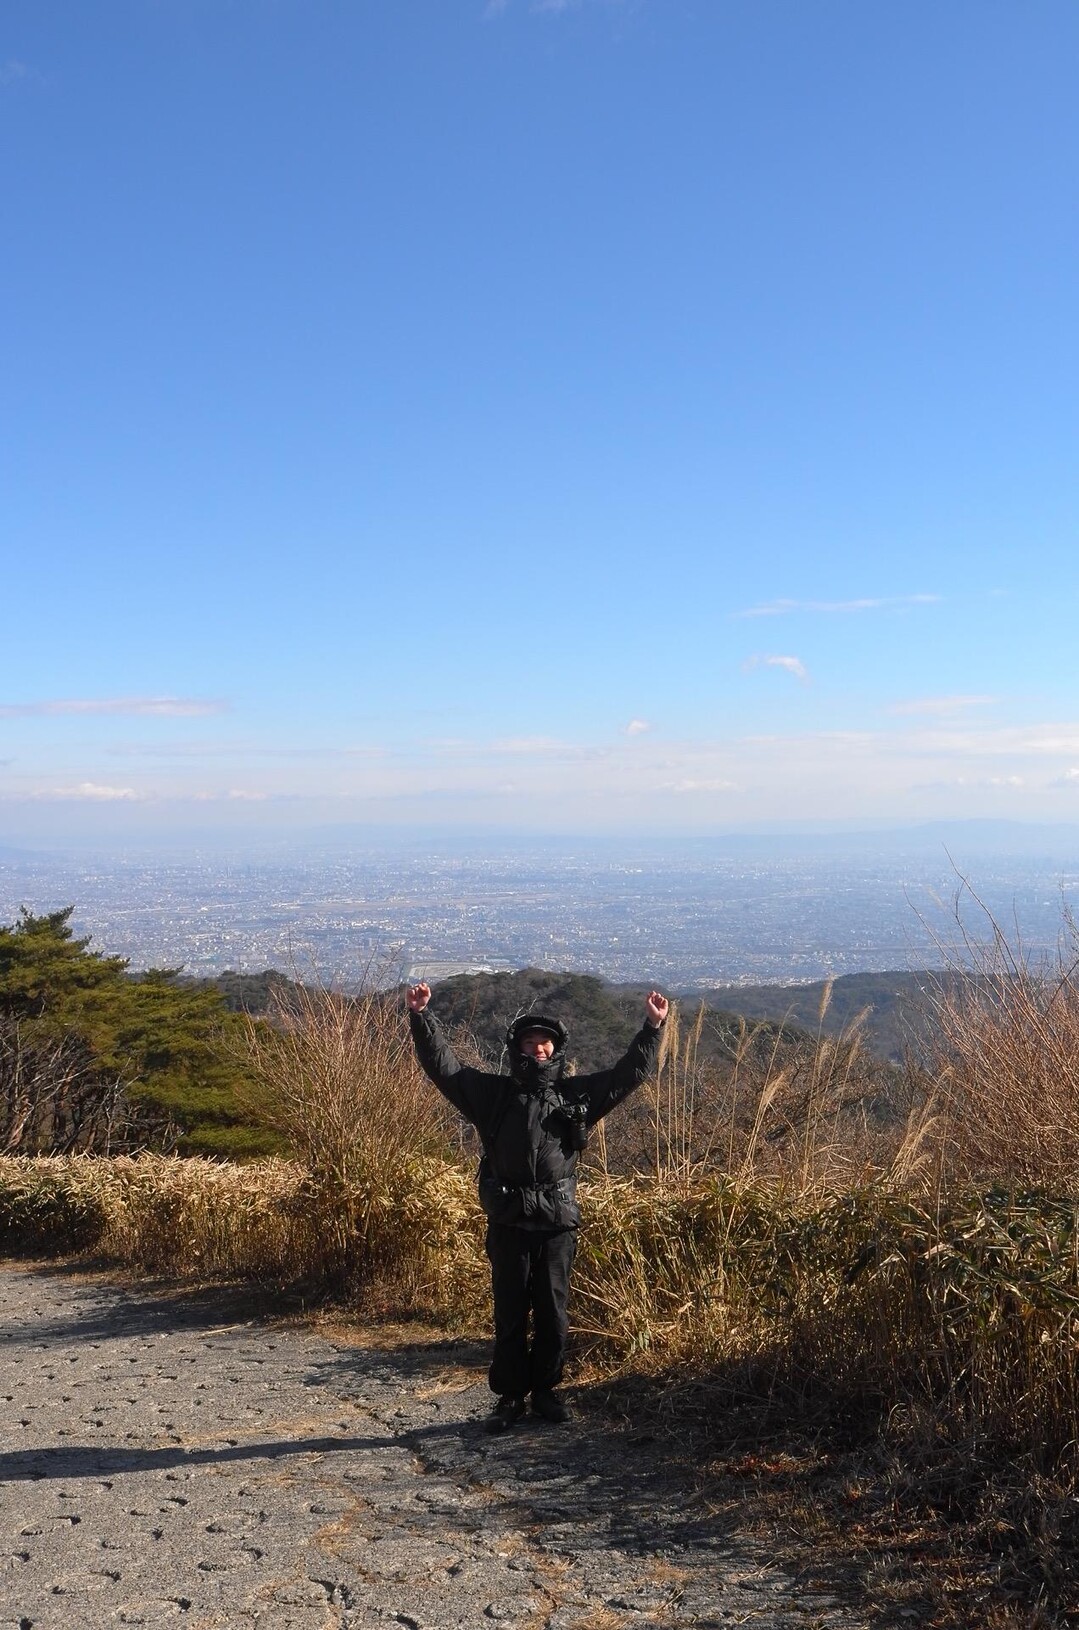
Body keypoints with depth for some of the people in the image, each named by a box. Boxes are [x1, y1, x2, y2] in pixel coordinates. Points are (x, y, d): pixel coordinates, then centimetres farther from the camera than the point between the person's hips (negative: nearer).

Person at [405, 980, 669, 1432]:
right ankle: (510, 1395, 18)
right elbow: (443, 1065, 1)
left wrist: (652, 1027, 6)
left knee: (553, 1312, 8)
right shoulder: (494, 1094, 5)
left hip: (558, 1223, 1)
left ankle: (545, 1390, 24)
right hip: (508, 1223, -1)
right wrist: (422, 1017, -7)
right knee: (510, 1313, 6)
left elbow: (629, 1073, 11)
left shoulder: (576, 1094, 8)